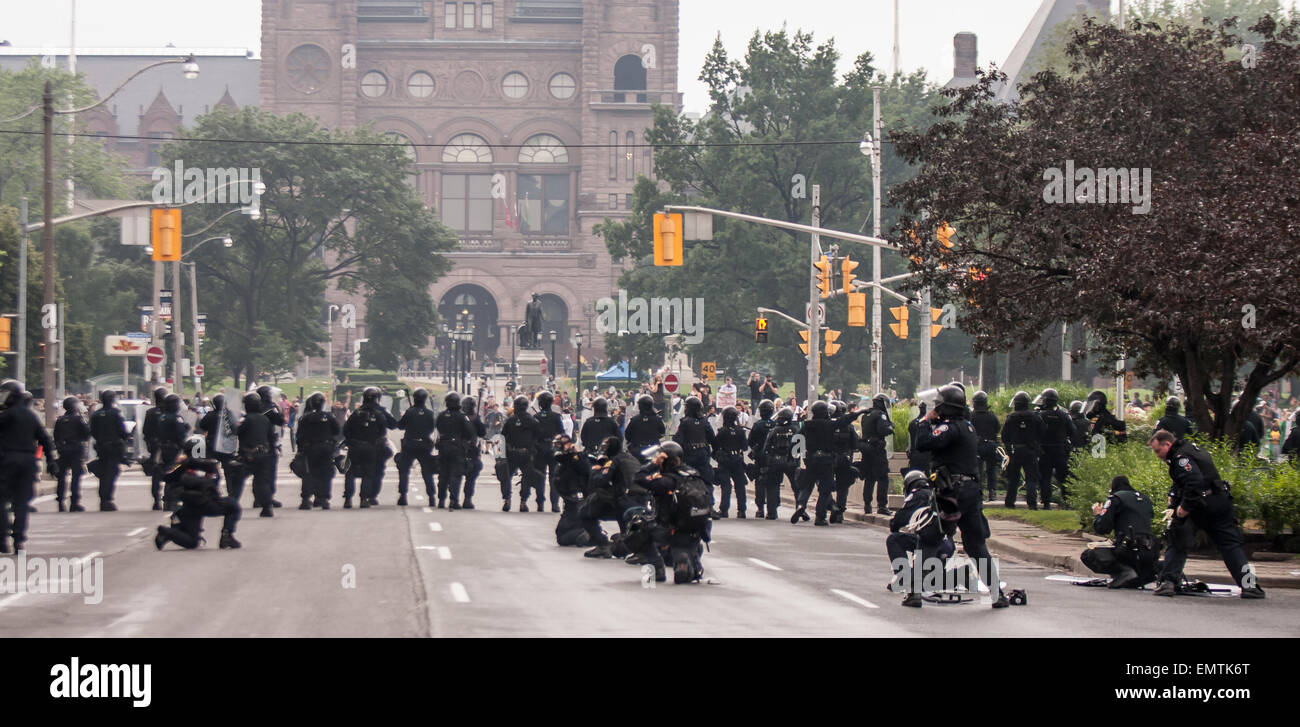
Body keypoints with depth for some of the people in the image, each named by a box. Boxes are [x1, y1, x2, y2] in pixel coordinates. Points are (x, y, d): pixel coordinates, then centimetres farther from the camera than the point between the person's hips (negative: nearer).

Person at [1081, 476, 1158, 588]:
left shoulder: (1115, 498, 2)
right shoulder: (1146, 499, 21)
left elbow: (1101, 529, -3)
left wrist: (1097, 515, 18)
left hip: (1129, 551, -7)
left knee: (1087, 556, 2)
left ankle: (1124, 572, -14)